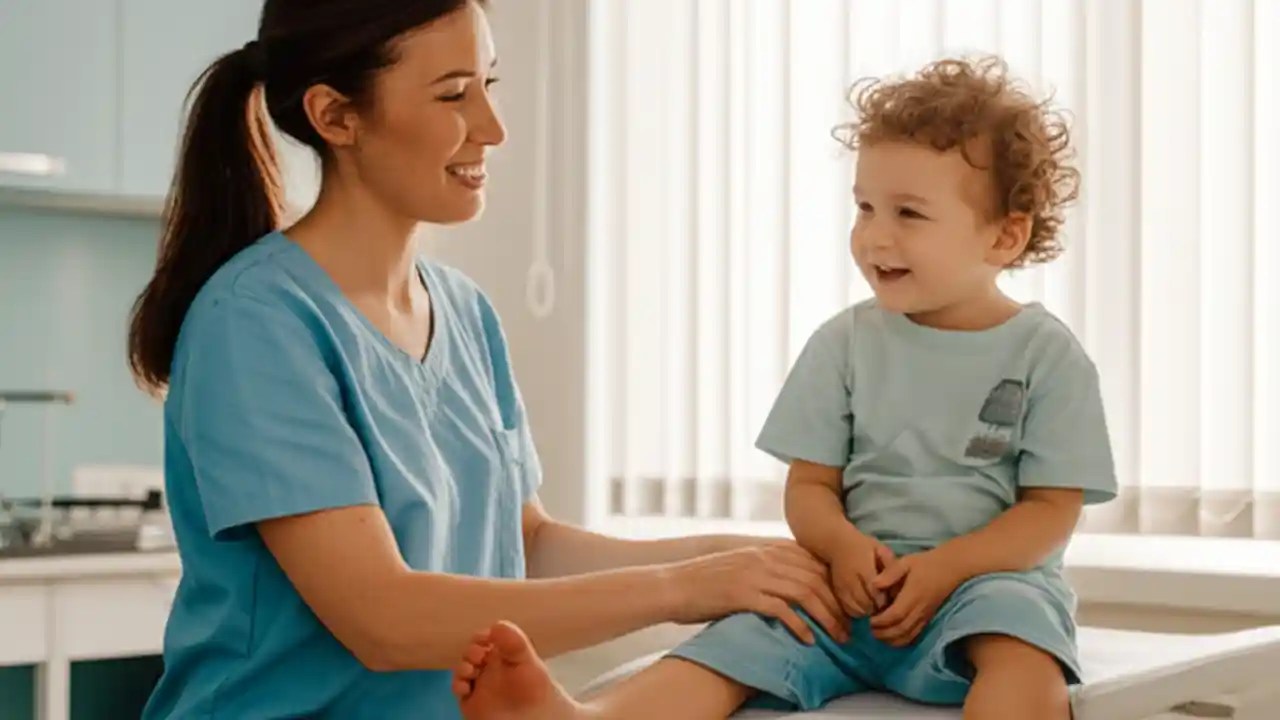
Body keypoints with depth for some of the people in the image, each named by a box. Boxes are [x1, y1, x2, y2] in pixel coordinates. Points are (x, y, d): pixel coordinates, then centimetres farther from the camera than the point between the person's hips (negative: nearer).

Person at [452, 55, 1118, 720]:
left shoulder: (1046, 354, -1)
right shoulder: (845, 342, 6)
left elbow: (1053, 509, -4)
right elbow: (810, 484, 6)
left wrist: (946, 566, -18)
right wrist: (843, 545, -16)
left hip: (990, 574, -2)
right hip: (855, 582, 3)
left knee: (1023, 656, -36)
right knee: (741, 640, -22)